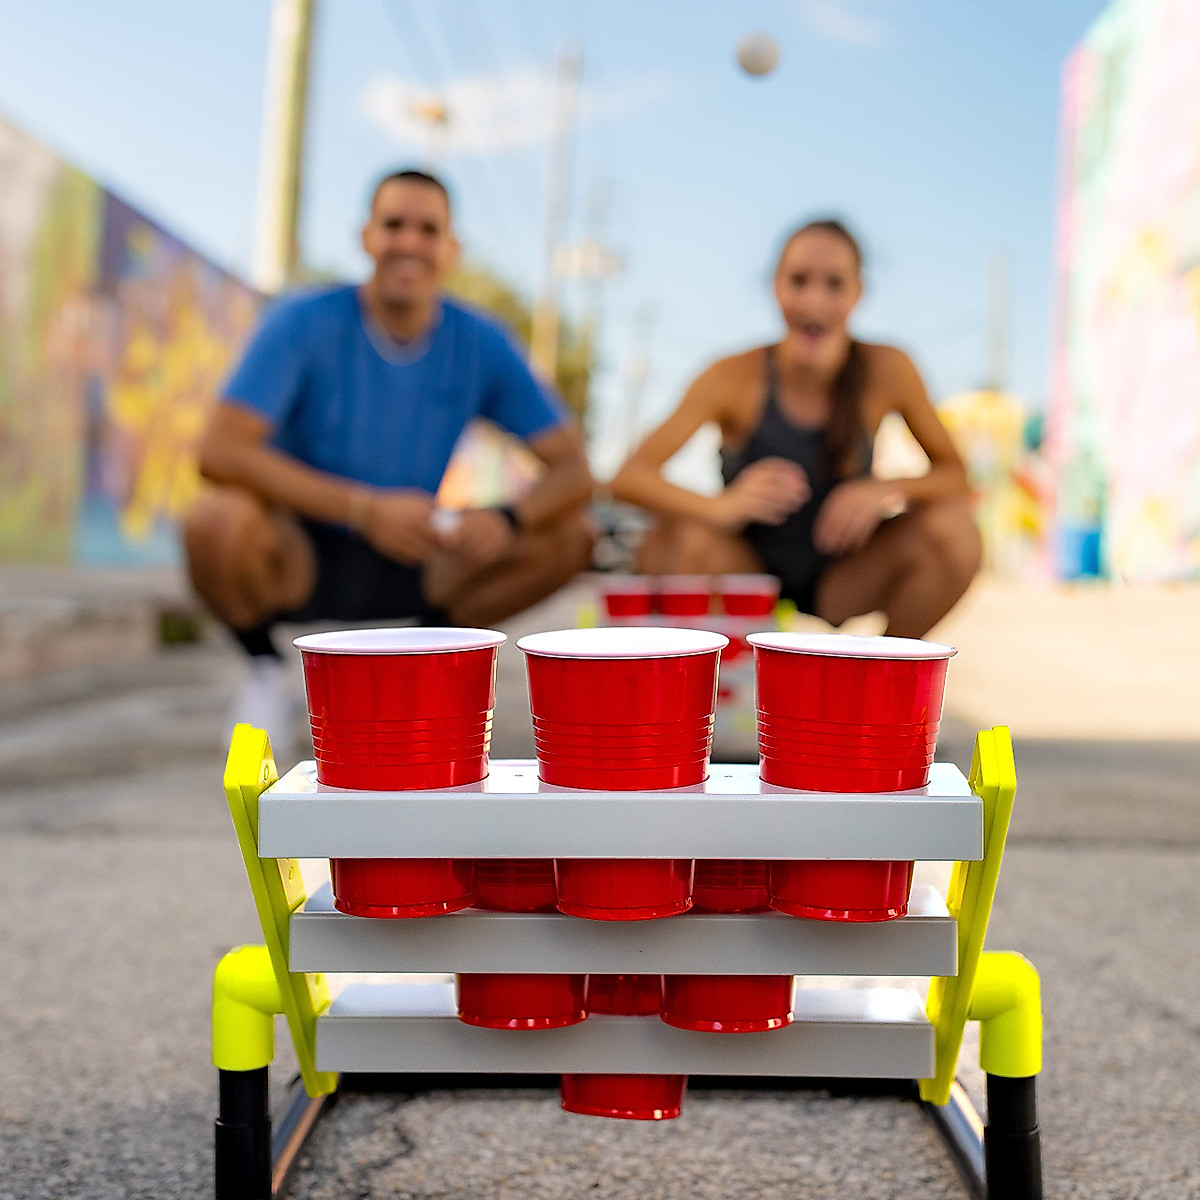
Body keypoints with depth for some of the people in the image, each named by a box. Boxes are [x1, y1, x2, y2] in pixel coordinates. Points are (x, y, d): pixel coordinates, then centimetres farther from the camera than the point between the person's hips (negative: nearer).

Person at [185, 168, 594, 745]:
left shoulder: (481, 345, -5)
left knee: (571, 536, -13)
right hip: (301, 558, -3)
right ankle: (264, 669, -2)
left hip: (403, 568, 3)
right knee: (217, 519, -36)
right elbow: (219, 450, -27)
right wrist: (364, 507, -36)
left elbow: (574, 469, -7)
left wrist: (506, 520, -30)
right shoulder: (304, 323, -15)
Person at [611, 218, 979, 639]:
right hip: (748, 570, -1)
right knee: (676, 539, -32)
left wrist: (889, 492, -27)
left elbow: (955, 474, -5)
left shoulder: (887, 371, -12)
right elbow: (629, 477, -25)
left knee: (953, 531, -22)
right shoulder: (735, 378, -17)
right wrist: (720, 507, -44)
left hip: (841, 581, 2)